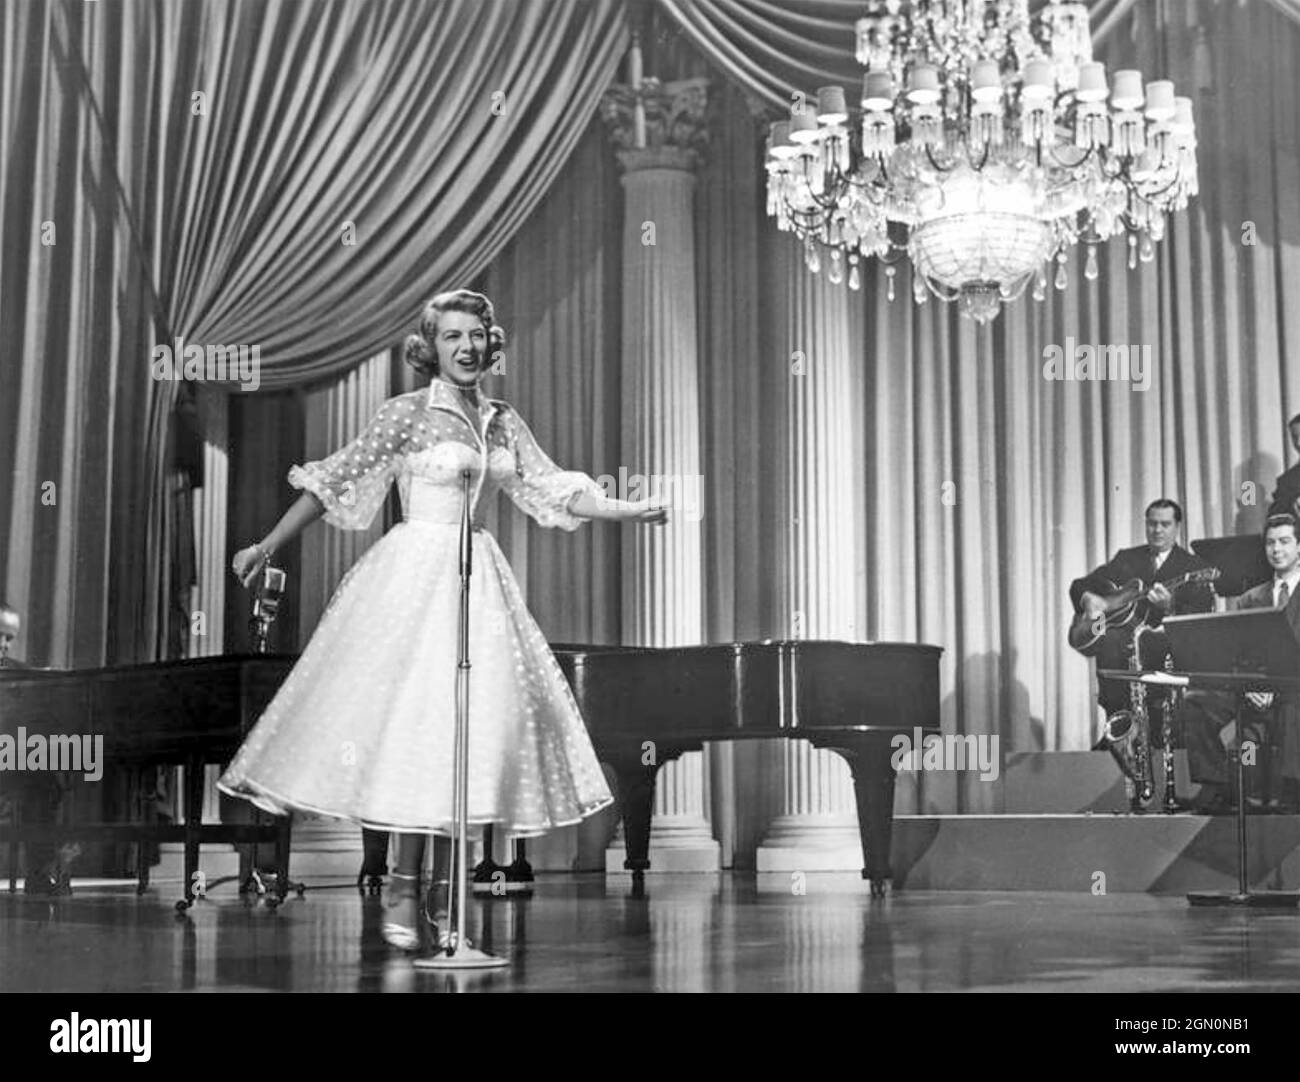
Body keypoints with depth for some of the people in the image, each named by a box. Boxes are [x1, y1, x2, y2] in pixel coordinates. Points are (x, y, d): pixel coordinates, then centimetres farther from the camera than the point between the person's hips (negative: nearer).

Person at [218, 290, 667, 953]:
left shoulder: (503, 423, 12)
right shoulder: (409, 413, -3)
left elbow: (551, 490, 15)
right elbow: (337, 480, -3)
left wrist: (631, 511, 5)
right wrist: (268, 547, -5)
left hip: (476, 576, 5)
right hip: (416, 573, -5)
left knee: (472, 721, 2)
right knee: (416, 716, -10)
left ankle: (440, 891, 9)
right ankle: (404, 888, -2)